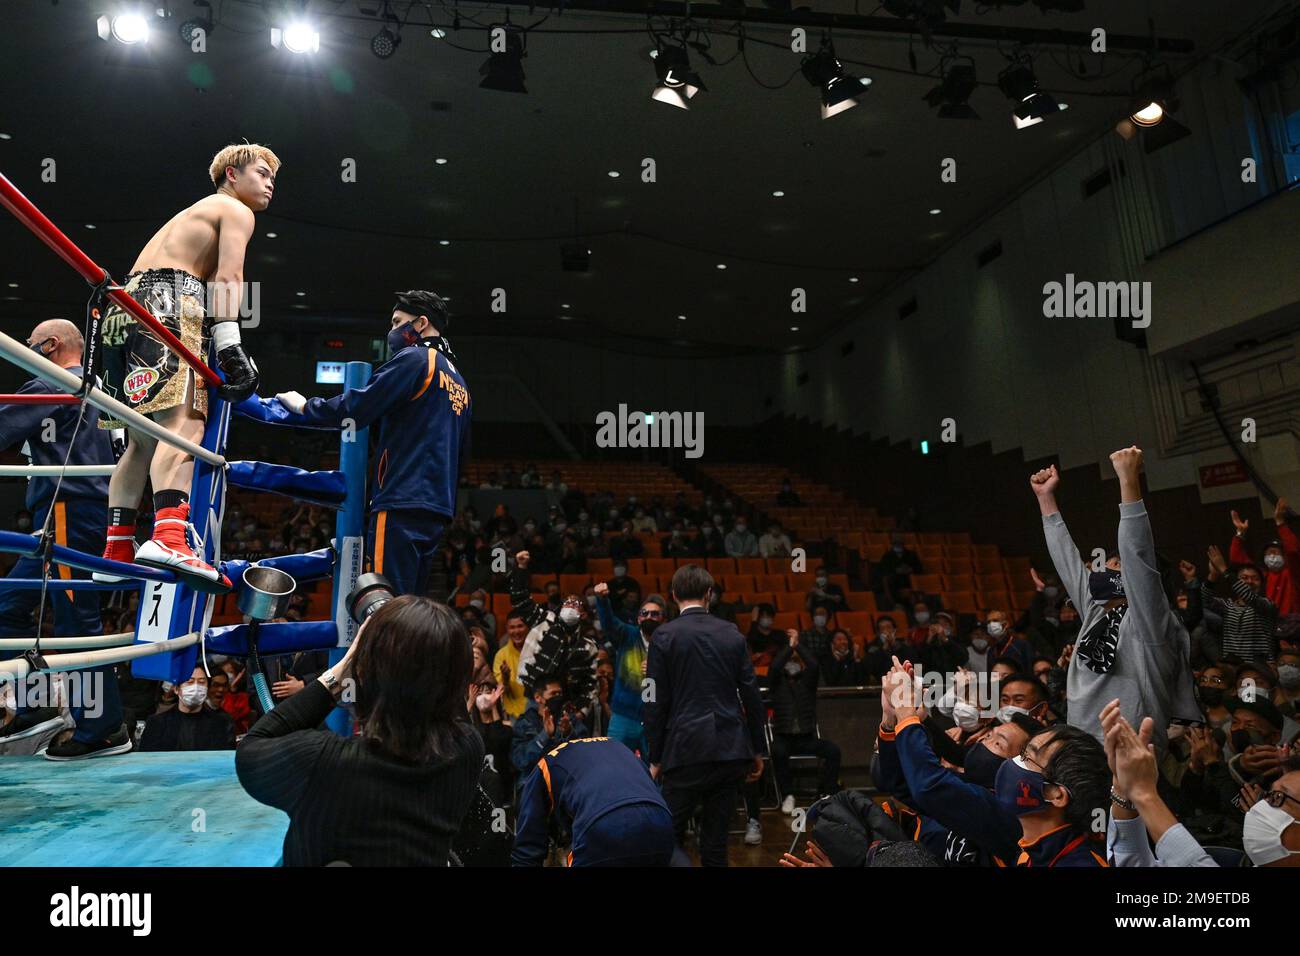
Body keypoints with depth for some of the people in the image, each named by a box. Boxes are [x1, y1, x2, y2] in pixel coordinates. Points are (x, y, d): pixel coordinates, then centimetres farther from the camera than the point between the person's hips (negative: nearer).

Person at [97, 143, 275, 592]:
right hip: (165, 303, -9)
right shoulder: (237, 210, 9)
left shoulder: (196, 213, 36)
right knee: (185, 423, -25)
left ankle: (116, 551, 10)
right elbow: (228, 278, -9)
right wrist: (231, 348, -19)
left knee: (144, 441, 10)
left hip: (124, 307, 10)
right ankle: (168, 538, -44)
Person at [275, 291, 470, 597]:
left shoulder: (414, 358, -3)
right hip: (438, 508, 9)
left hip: (402, 504, -9)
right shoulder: (459, 383, 24)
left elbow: (356, 406, -12)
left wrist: (304, 406, 4)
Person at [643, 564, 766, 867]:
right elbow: (751, 696, 7)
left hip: (686, 750, -4)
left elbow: (656, 703, -5)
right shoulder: (732, 634, 6)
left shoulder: (664, 636, -4)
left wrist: (655, 758, 3)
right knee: (716, 835, 12)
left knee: (671, 833, 5)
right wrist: (757, 750, 16)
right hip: (731, 749, 4)